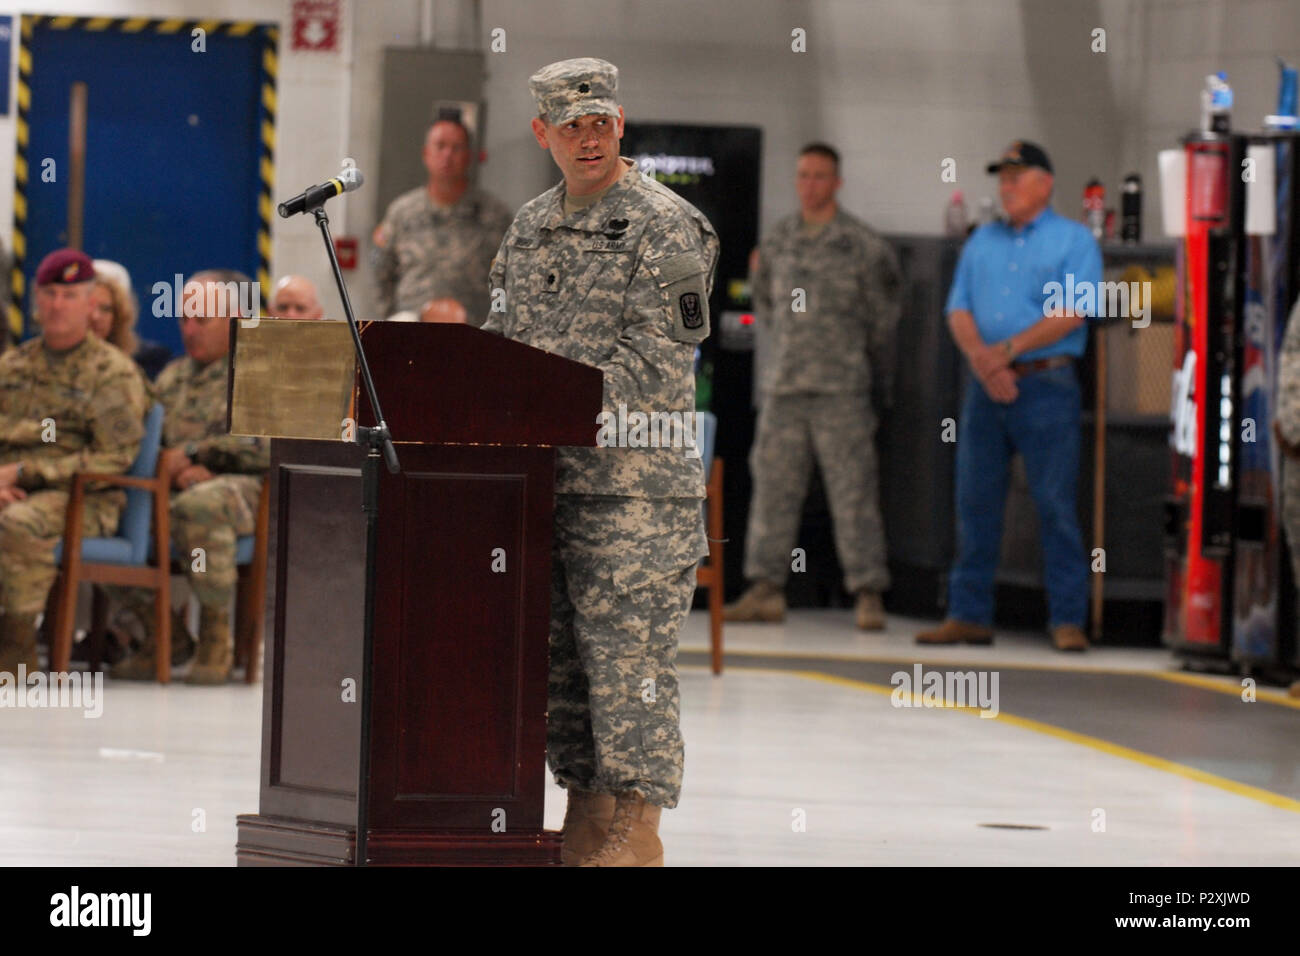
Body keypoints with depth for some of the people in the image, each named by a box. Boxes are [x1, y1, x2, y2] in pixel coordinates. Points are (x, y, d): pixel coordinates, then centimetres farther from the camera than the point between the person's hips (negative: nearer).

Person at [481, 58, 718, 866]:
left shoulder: (665, 227, -7)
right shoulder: (531, 228, 17)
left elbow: (652, 365, -14)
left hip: (634, 481, -7)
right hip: (542, 478, 7)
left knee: (628, 653, -7)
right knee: (562, 657, 10)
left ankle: (637, 830, -4)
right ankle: (586, 818, 17)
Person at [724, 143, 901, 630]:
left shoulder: (861, 244, 0)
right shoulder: (777, 242, 12)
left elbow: (882, 317, 3)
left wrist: (878, 380, 4)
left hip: (841, 388, -4)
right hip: (782, 388, 4)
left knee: (853, 489, -6)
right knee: (773, 485, 5)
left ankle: (868, 594, -5)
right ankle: (766, 588, 11)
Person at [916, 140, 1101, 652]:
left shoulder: (1074, 240, 2)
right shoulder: (982, 241, 18)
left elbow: (1072, 311, -9)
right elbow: (959, 310, 10)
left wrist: (1009, 349, -14)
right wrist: (981, 357, -10)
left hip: (1046, 384, -5)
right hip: (986, 385, 5)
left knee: (1056, 504, -7)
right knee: (975, 502, 5)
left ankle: (1067, 618, -4)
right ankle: (969, 614, 11)